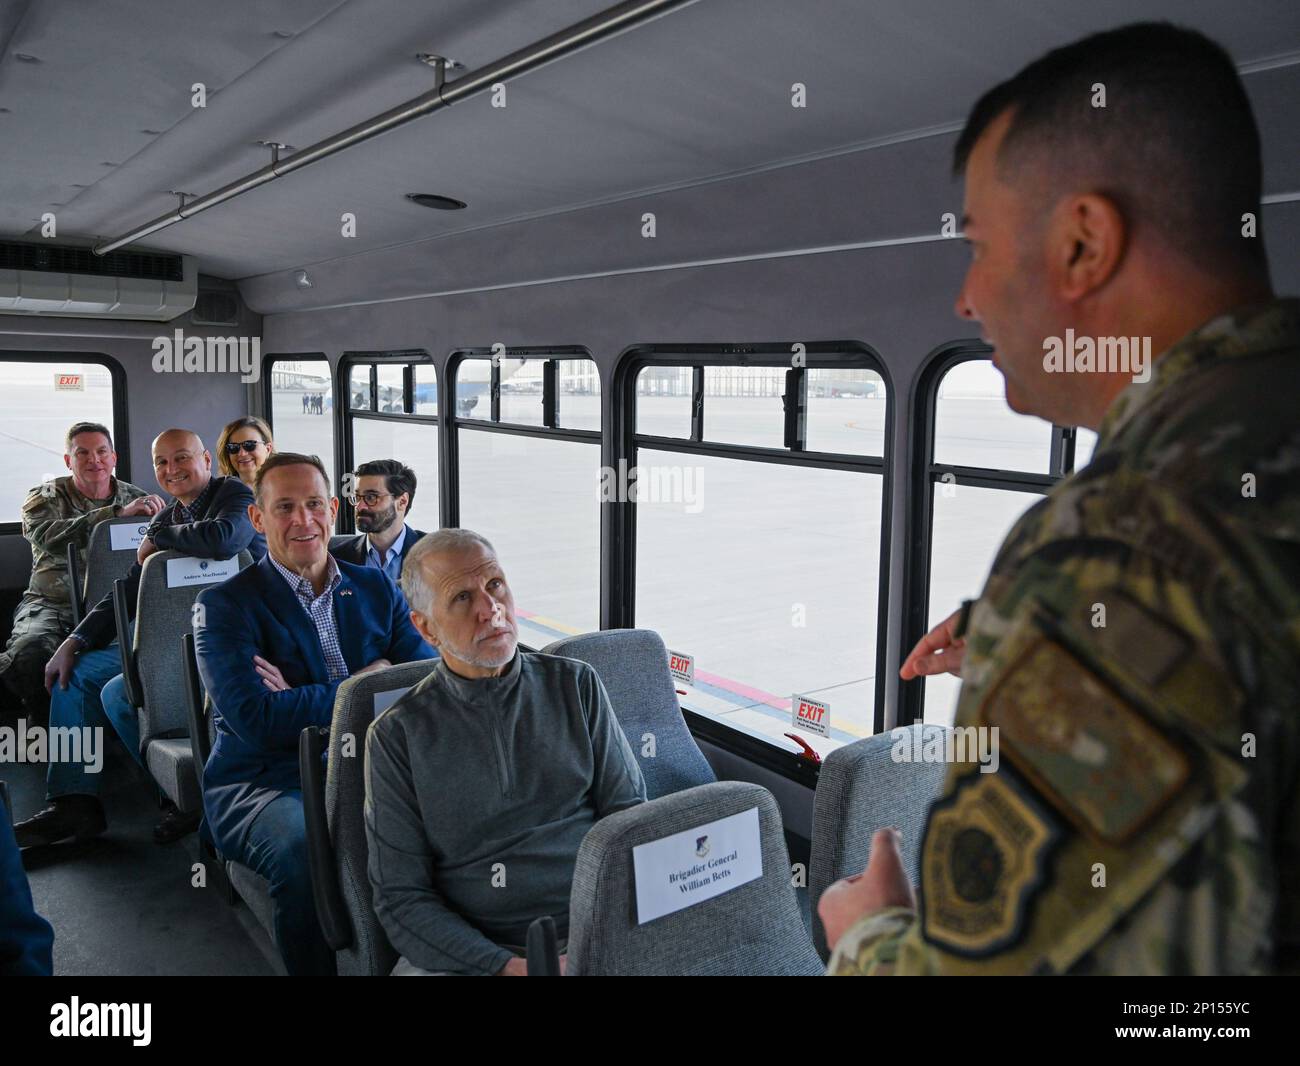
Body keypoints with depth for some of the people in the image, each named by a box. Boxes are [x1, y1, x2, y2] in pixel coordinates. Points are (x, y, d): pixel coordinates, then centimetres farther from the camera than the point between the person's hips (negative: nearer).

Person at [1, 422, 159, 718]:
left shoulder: (139, 501, 14)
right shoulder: (45, 498, 7)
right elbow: (50, 537, -17)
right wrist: (118, 513, -27)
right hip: (51, 604, 0)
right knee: (31, 651, -34)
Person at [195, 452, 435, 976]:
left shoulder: (376, 589, 13)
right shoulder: (224, 605, 1)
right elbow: (256, 720, -14)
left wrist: (307, 701, -10)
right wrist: (370, 683, -7)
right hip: (265, 779, -3)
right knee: (304, 851, -35)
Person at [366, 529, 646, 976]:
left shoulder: (577, 685, 7)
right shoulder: (396, 736, 1)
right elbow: (400, 897, -1)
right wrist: (504, 965, -14)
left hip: (596, 936, 1)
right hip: (469, 952, -1)